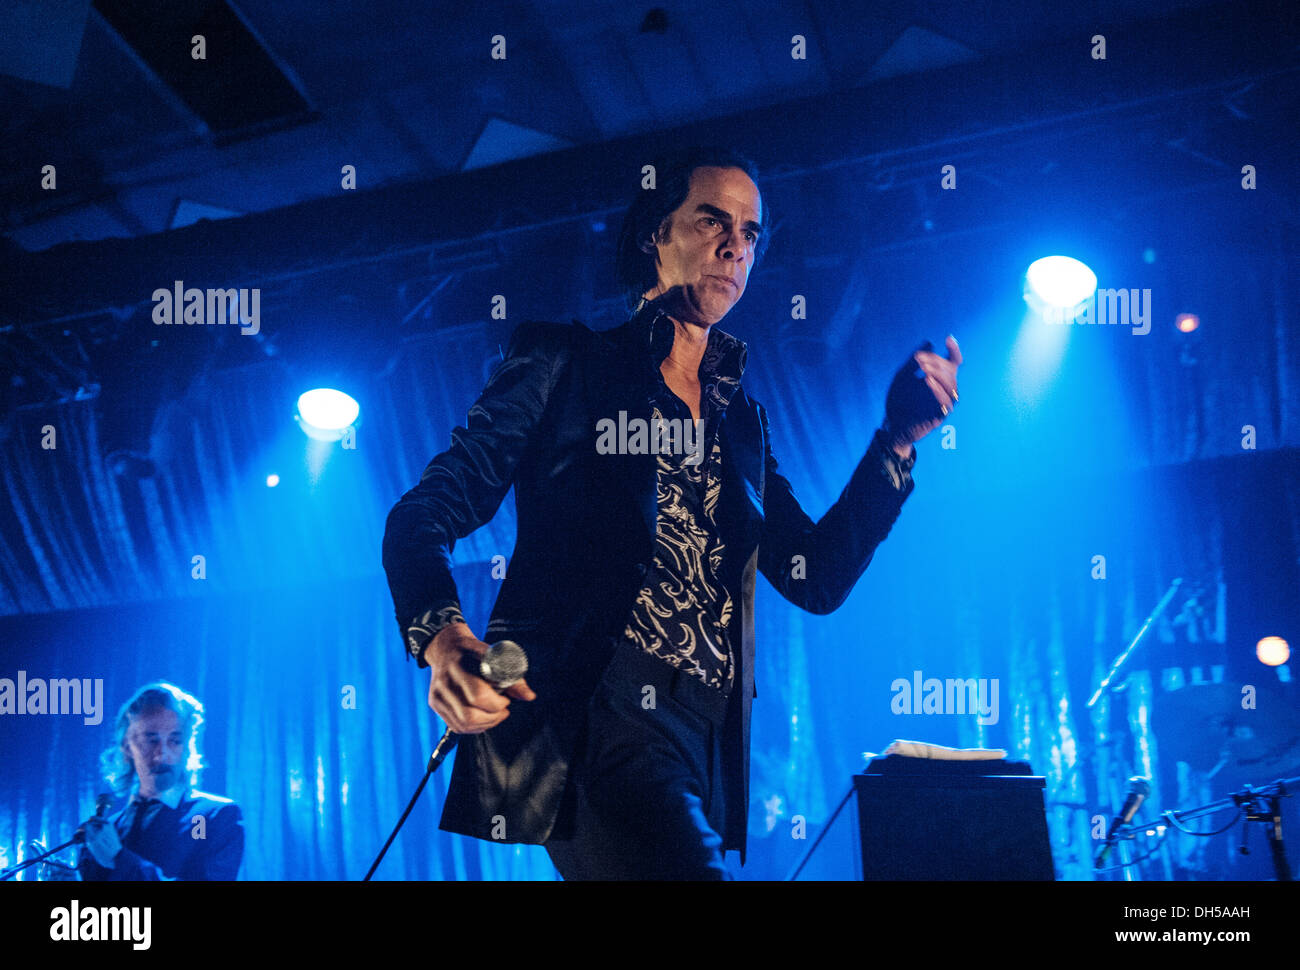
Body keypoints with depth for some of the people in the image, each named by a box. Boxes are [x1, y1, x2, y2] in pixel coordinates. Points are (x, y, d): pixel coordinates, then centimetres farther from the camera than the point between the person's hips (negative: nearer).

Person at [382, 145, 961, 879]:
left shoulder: (742, 421, 21)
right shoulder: (566, 365, 6)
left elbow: (819, 579, 15)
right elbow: (426, 514, -1)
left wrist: (897, 441, 6)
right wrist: (442, 640, -21)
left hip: (705, 736, 7)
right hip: (592, 718, -7)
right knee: (690, 867, -29)